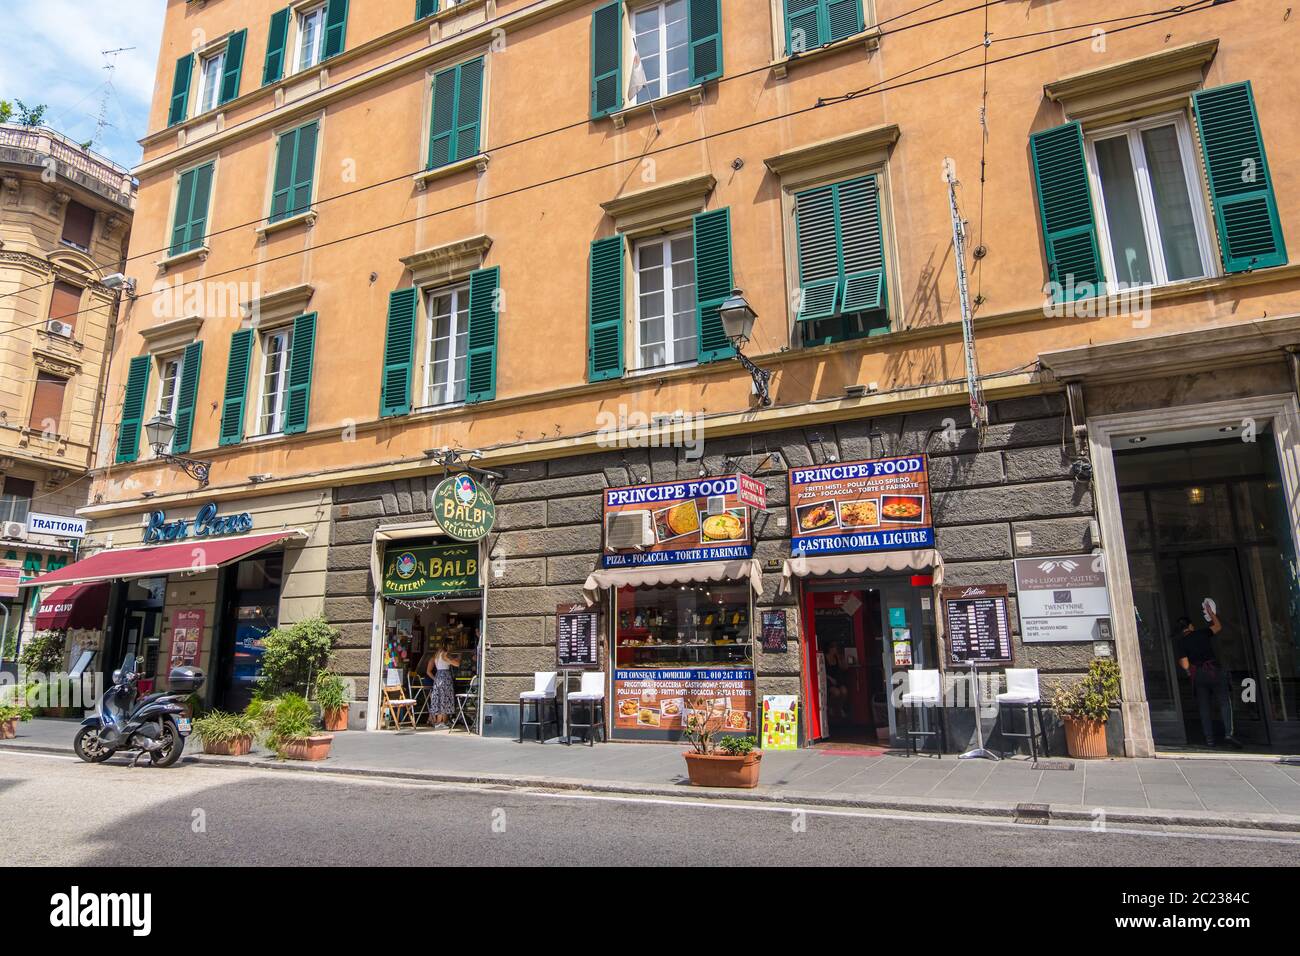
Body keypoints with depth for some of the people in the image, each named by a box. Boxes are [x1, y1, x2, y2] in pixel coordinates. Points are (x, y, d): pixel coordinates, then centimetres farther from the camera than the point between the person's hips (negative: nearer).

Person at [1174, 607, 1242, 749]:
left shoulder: (1181, 643, 2)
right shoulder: (1201, 633, 5)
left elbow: (1185, 665, -3)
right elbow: (1218, 626, 25)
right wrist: (1210, 613, 36)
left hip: (1198, 675, 0)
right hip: (1214, 670, 0)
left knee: (1204, 707, 5)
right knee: (1225, 702, 4)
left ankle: (1209, 739, 4)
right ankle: (1228, 734, -9)